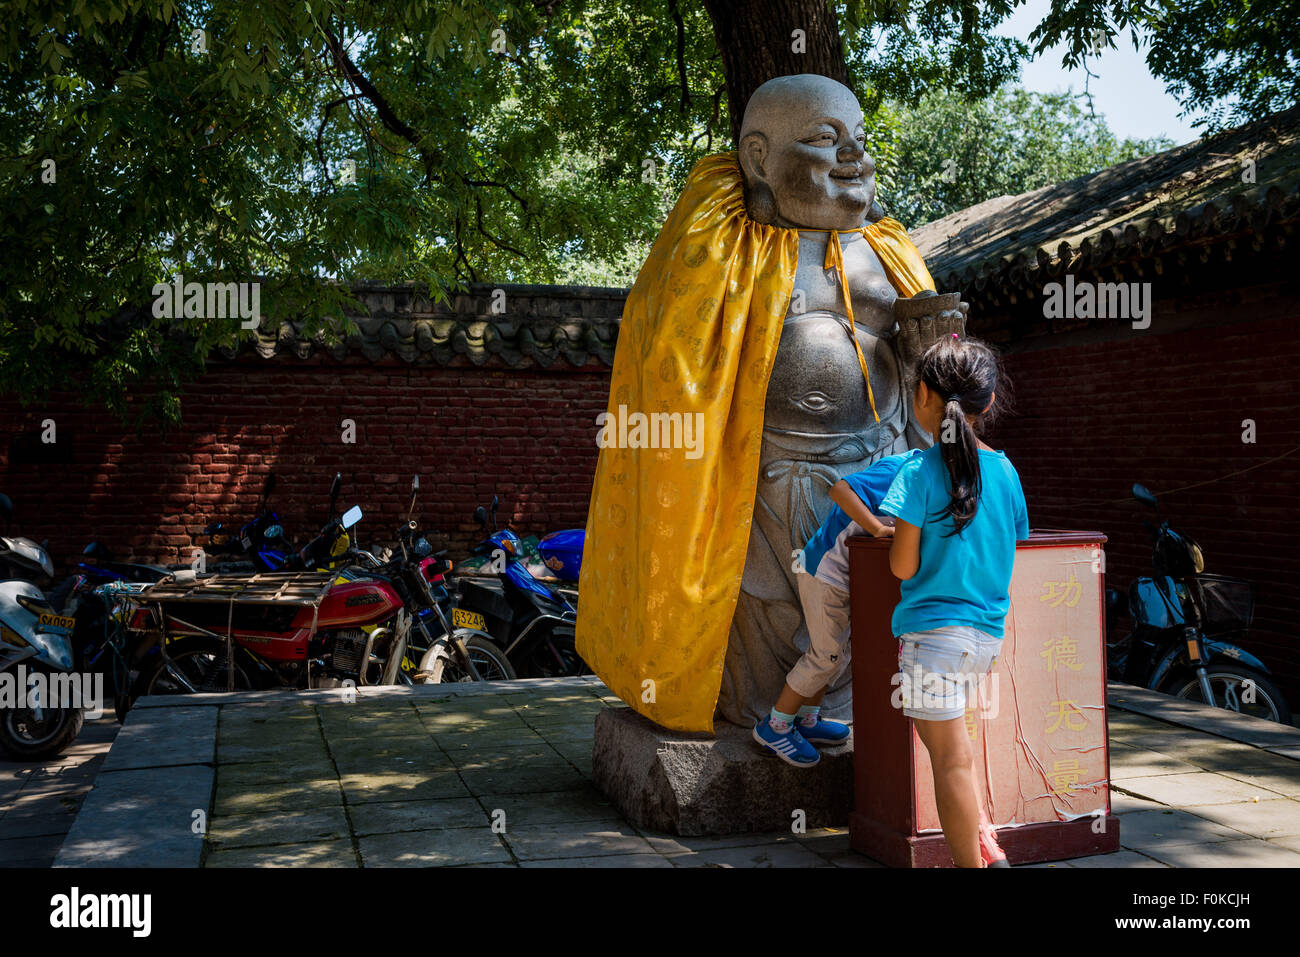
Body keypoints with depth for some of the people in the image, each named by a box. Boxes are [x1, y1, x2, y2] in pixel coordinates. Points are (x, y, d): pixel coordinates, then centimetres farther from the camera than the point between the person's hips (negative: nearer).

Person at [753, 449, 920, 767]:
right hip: (826, 571, -9)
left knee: (835, 650, 18)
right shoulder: (896, 470, -23)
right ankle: (774, 726, 11)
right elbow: (840, 489, -35)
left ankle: (806, 720, 32)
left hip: (843, 574, 9)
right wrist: (880, 529, -36)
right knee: (827, 654, -2)